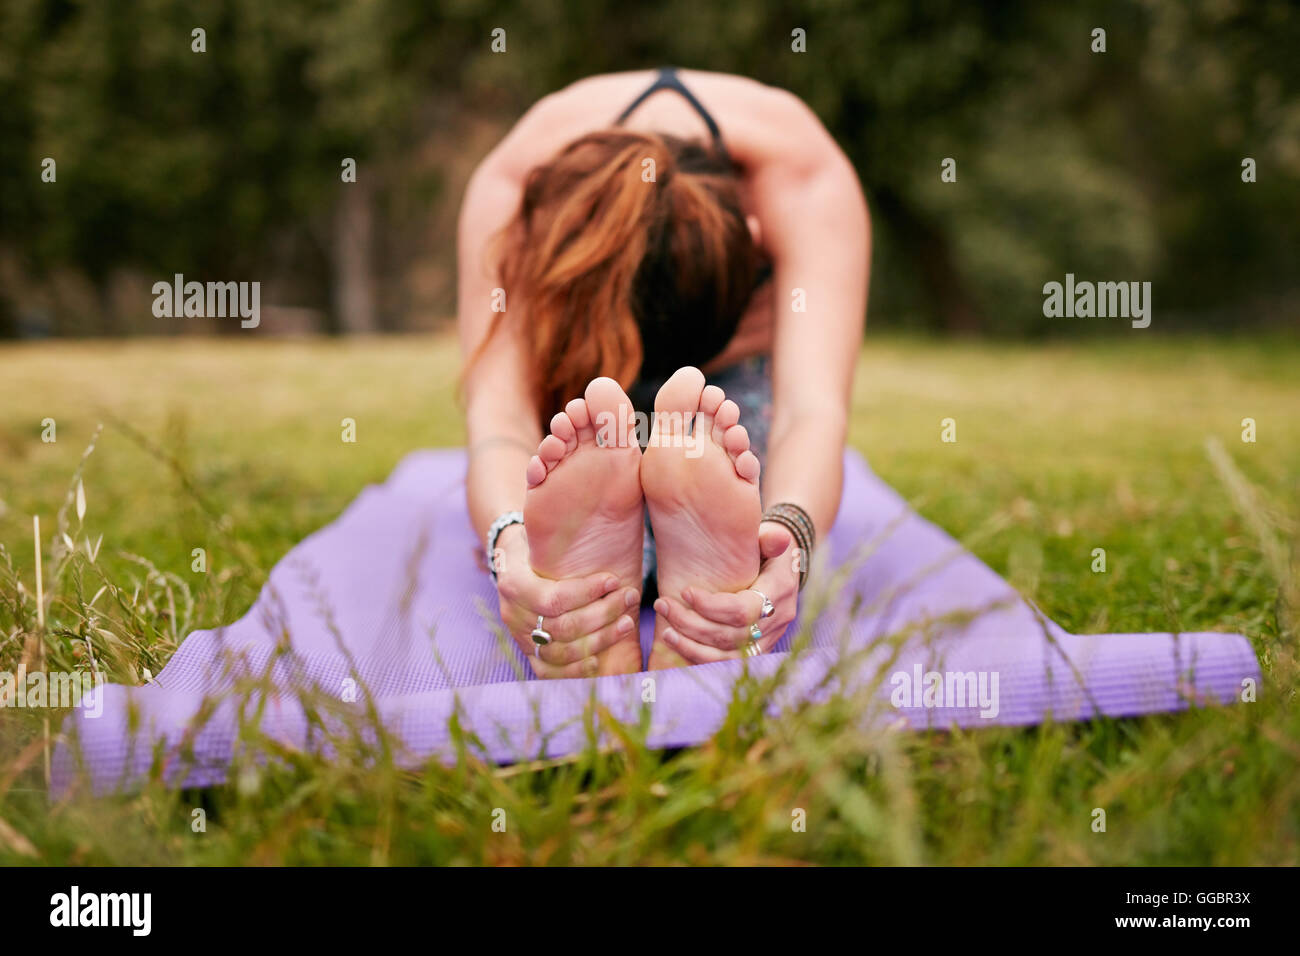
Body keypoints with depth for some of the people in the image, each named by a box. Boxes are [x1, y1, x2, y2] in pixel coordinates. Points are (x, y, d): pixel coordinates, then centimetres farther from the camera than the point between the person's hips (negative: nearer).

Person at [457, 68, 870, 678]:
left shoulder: (809, 180, -37)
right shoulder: (508, 188, -36)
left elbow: (815, 407, -50)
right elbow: (497, 412, -48)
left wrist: (788, 537, -73)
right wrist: (509, 541, -71)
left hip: (741, 365, 0)